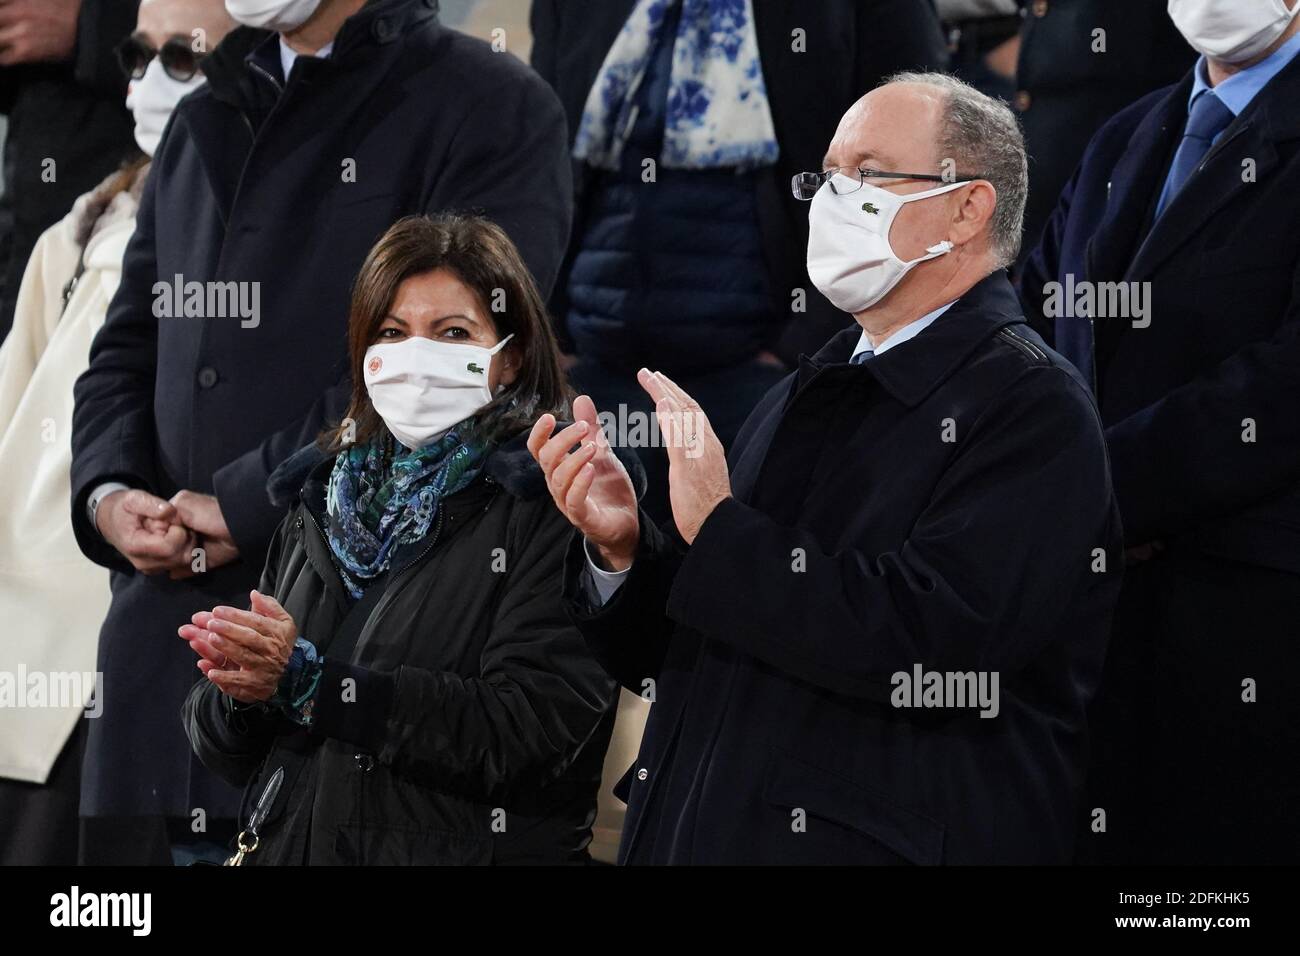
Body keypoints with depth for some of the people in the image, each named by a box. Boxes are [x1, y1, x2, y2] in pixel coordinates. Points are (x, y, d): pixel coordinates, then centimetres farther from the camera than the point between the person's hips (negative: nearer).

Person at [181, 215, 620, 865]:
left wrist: (311, 682, -13)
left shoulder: (552, 504, -2)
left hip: (463, 846, -5)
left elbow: (534, 727, -14)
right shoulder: (323, 503, 15)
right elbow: (221, 749, 15)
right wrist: (241, 693, -7)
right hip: (288, 846, 5)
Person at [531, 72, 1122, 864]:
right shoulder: (805, 397, 11)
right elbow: (667, 658, 13)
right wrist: (620, 547, -7)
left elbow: (928, 645, -25)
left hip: (884, 843, -7)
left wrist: (718, 529, -19)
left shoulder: (1033, 406, -11)